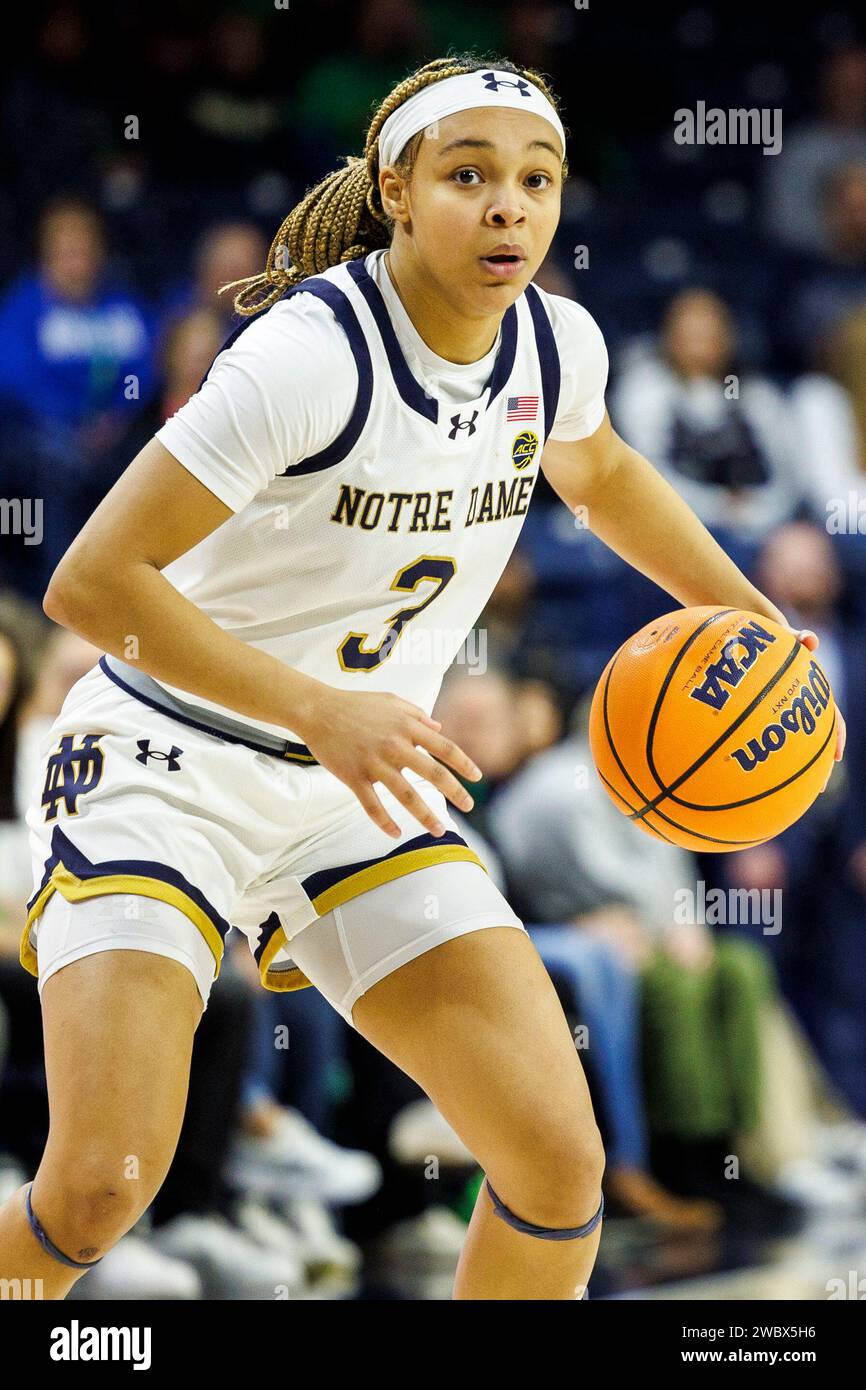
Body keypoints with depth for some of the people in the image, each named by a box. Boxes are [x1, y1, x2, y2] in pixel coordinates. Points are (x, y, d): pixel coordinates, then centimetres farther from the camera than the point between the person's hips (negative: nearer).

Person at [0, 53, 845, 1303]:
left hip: (363, 786, 6)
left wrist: (756, 619, 13)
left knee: (560, 1164, -6)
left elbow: (601, 472, 23)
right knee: (101, 1188, -20)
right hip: (168, 770, -6)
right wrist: (321, 710, -31)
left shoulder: (557, 345, -4)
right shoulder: (310, 355, -25)